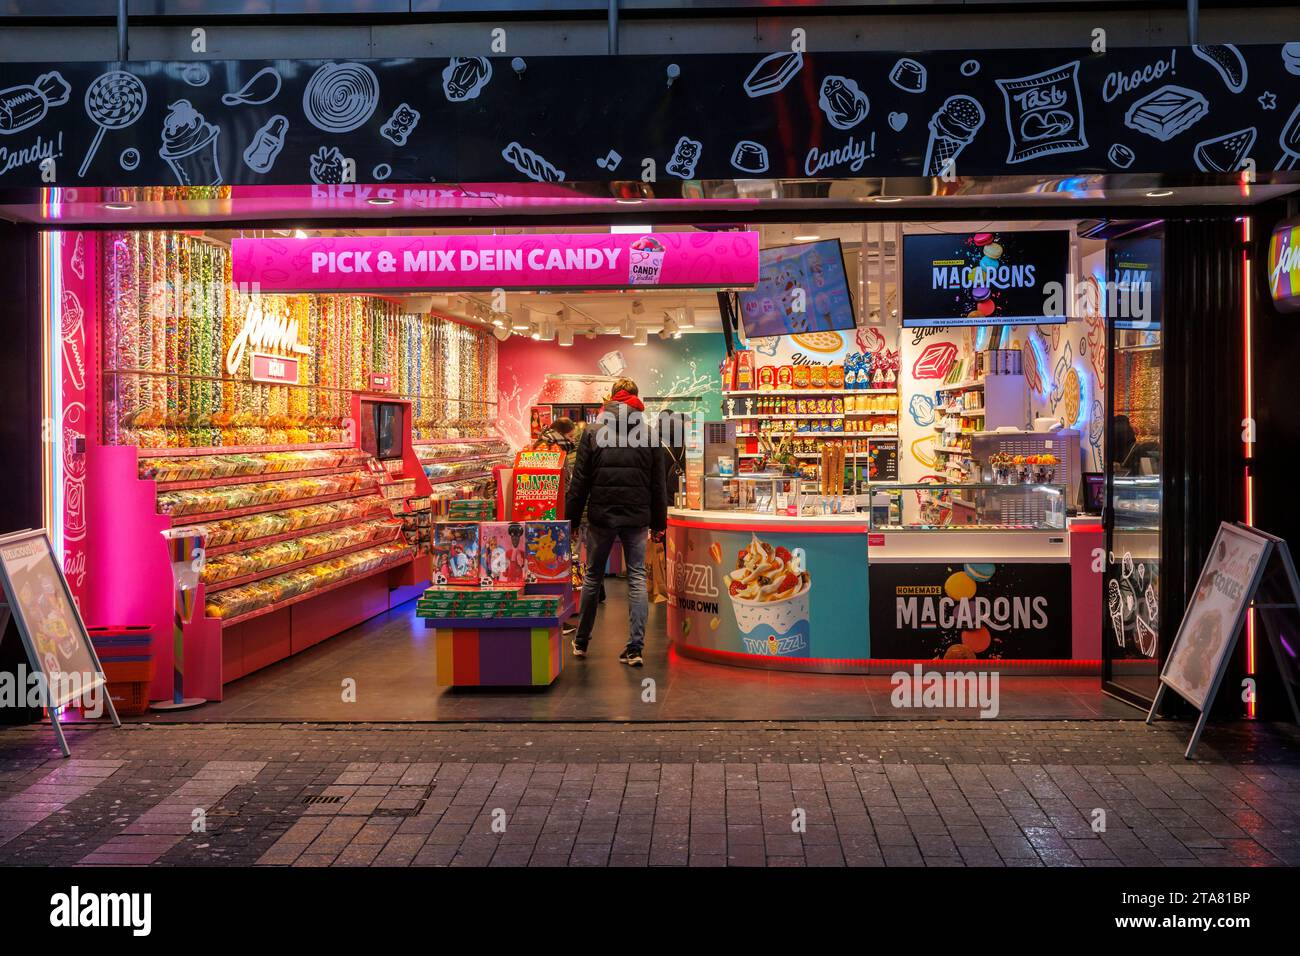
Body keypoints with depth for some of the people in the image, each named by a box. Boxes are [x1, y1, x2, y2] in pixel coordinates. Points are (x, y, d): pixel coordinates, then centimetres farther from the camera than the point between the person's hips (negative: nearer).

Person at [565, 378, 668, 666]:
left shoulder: (593, 434, -2)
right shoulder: (648, 436, 2)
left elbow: (579, 482, -2)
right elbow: (658, 485, 4)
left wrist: (569, 517, 4)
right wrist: (659, 521, 11)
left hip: (601, 516, 0)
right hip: (637, 518, 0)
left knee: (592, 578, 13)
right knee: (637, 578, 4)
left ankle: (581, 642, 23)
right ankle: (635, 648, -1)